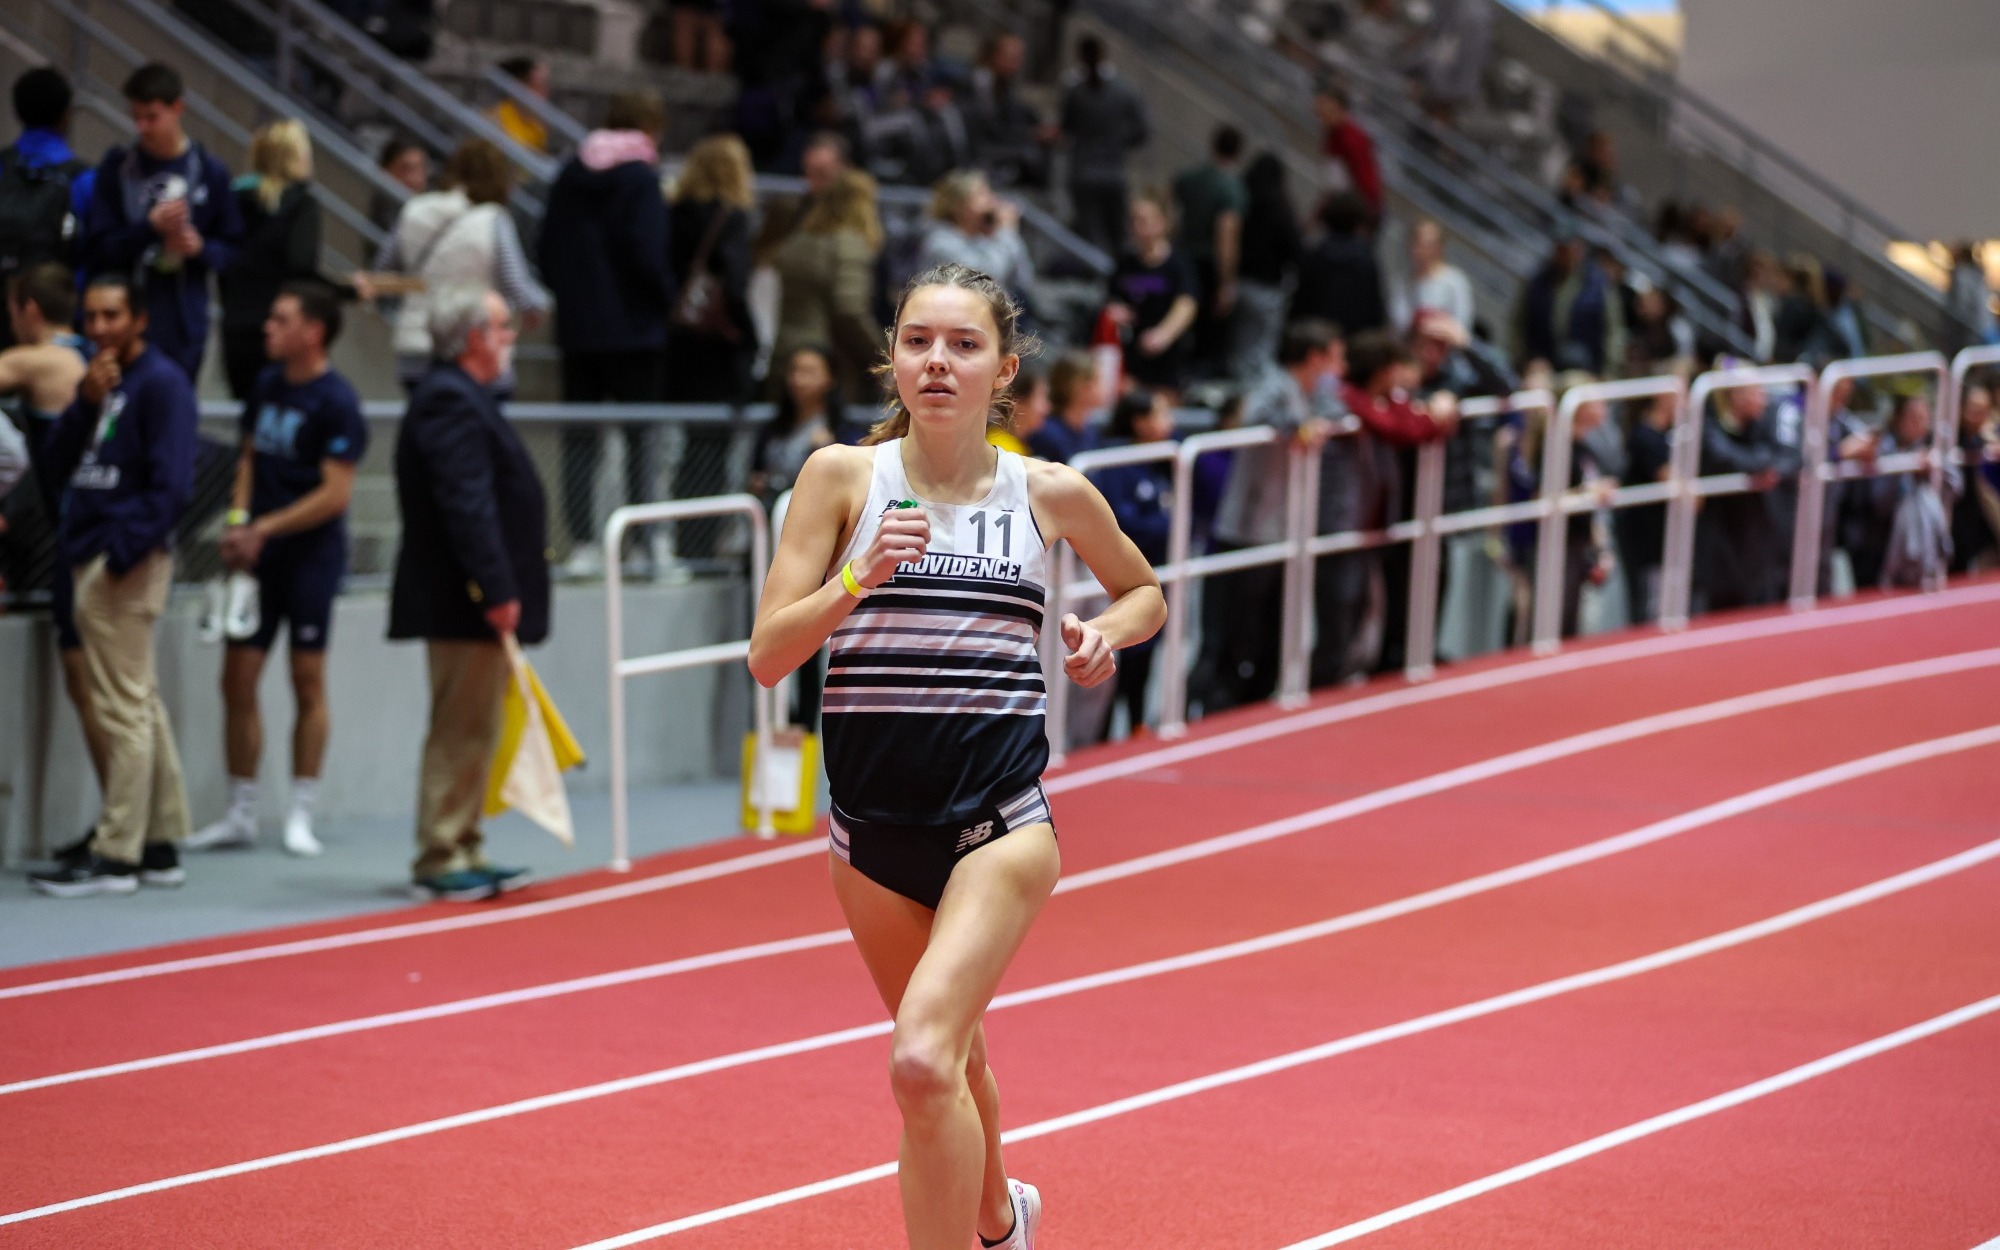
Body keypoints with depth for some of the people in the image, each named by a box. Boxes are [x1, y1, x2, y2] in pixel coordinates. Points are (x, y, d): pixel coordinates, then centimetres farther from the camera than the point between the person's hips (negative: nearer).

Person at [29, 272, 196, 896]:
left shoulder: (161, 383, -9)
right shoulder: (101, 382, 17)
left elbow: (172, 483, -16)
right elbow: (59, 463, 10)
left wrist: (123, 551, -20)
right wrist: (86, 401, -5)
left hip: (128, 562, -9)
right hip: (96, 559, 9)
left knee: (124, 709, -7)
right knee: (141, 705, 12)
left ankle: (116, 855, -5)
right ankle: (161, 844, 18)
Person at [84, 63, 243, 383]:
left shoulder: (210, 173, 3)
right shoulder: (117, 167, 1)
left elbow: (232, 250, 9)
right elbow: (97, 246, -2)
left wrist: (201, 248, -12)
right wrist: (150, 227, -15)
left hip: (185, 327, 1)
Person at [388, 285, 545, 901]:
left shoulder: (461, 398, 19)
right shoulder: (450, 401, -16)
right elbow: (466, 505, -24)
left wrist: (504, 590, 22)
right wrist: (497, 592, -26)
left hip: (476, 602, 11)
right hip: (464, 603, -11)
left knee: (473, 733, 15)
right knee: (460, 731, -6)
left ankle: (462, 852, 21)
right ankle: (441, 859, -3)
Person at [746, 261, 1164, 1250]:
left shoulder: (1051, 493, 1)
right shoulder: (842, 475, -2)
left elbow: (1144, 591, 20)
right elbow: (768, 655, -6)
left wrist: (1106, 633, -1)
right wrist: (858, 580, -22)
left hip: (999, 820, -2)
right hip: (870, 823, 2)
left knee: (923, 1060, -22)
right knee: (949, 1057, 21)